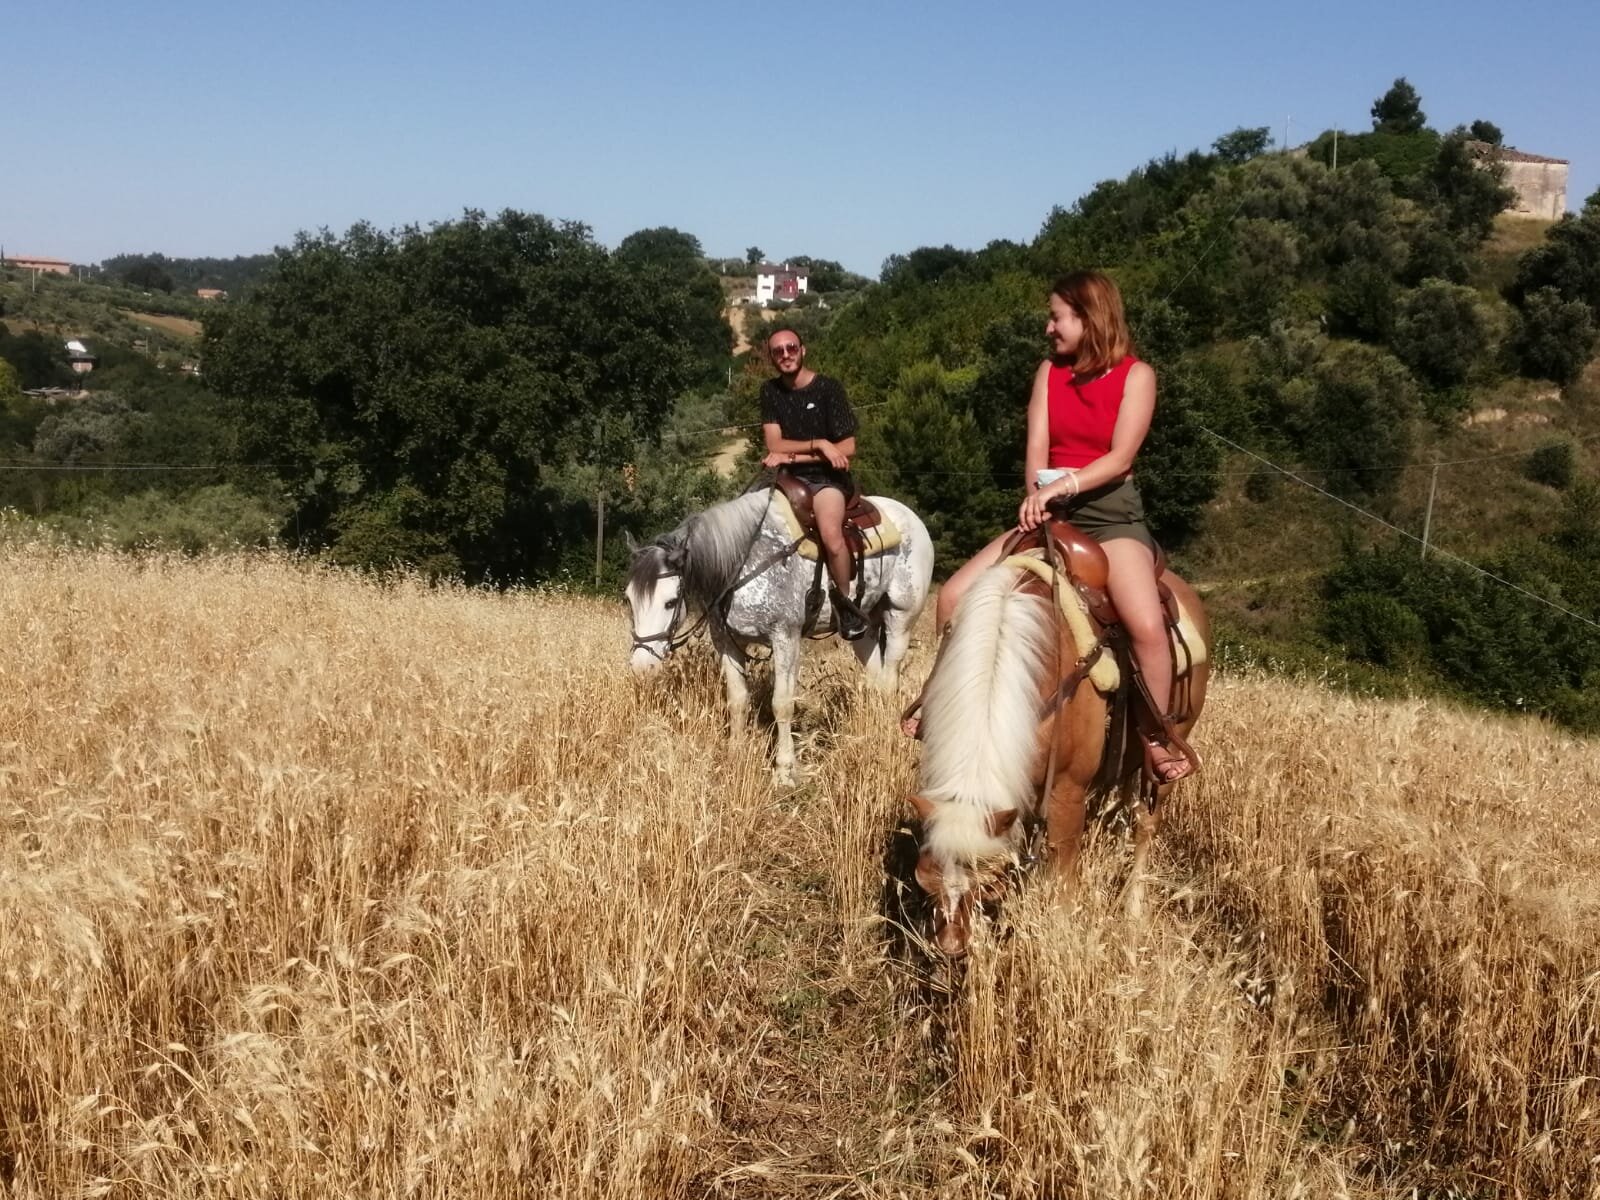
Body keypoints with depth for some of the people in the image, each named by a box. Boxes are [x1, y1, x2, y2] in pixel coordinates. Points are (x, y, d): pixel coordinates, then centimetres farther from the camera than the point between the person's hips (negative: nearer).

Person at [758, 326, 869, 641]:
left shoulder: (829, 388, -6)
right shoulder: (770, 391, 5)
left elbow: (848, 447, -10)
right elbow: (774, 445, -3)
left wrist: (793, 456, -13)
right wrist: (818, 444, -19)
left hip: (827, 476, -5)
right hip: (790, 477, 5)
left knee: (831, 535, -32)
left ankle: (845, 603, -10)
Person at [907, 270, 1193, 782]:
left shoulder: (1136, 375, -3)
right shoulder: (1049, 372, 10)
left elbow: (1120, 458, -13)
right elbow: (1037, 449, 1)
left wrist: (1062, 486, -25)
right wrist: (1037, 493, -18)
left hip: (1110, 513, -5)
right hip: (1050, 510, 5)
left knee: (1146, 624, -29)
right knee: (954, 596, -8)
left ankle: (1159, 738, -8)